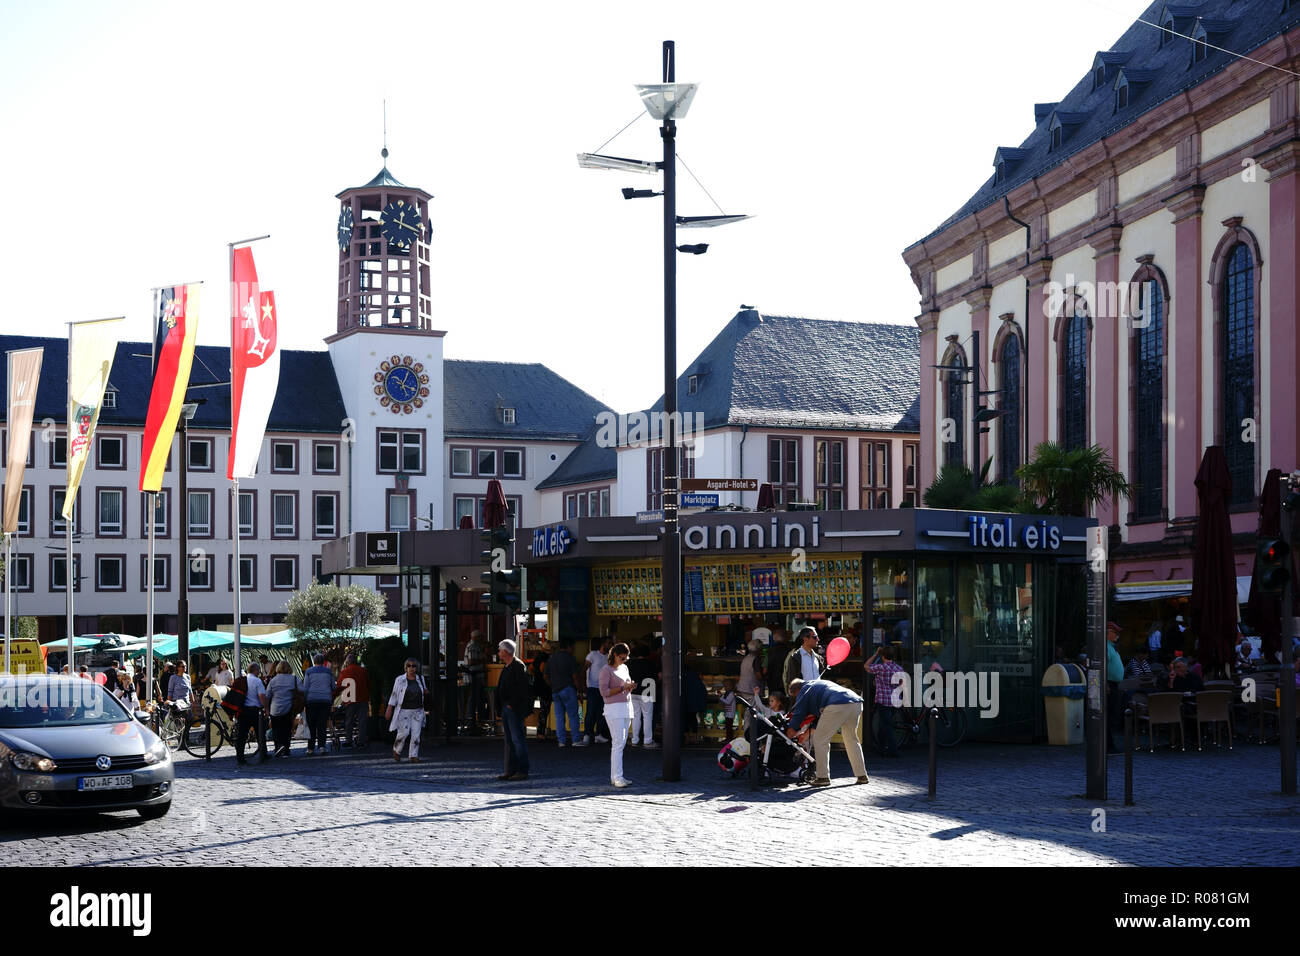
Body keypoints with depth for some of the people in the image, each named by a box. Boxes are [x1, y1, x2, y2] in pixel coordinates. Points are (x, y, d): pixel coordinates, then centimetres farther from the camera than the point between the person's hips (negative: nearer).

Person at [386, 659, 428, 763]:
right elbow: (394, 694, 2)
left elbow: (424, 690, 28)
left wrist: (426, 691, 3)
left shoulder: (420, 679, 10)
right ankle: (397, 750, 13)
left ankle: (414, 756, 2)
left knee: (416, 734, -3)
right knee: (404, 732, -12)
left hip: (417, 711, 3)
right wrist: (389, 709, -3)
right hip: (404, 710, -3)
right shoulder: (400, 679, 0)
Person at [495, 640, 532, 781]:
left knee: (518, 739, -9)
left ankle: (522, 771, -7)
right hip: (506, 708, 10)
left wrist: (512, 705, -18)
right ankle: (510, 771, 14)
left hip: (515, 709, -10)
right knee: (509, 740, 11)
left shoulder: (518, 666, -12)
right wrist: (501, 709, 16)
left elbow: (522, 688, -18)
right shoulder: (506, 668, 18)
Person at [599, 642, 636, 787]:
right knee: (618, 743, -13)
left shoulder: (624, 668, 17)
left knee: (621, 743, 6)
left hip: (627, 707, 8)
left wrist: (631, 687, 2)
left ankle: (614, 776, 10)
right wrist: (622, 687, -18)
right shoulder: (606, 670, -7)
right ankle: (617, 777, -14)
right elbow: (604, 692, -14)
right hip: (614, 709, -8)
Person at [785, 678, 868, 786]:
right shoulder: (818, 685, 41)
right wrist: (807, 732, 46)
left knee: (820, 740, 5)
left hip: (837, 706, -8)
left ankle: (823, 777, 3)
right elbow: (820, 715, 44)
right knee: (851, 739, 23)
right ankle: (862, 775, 23)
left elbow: (798, 713, 15)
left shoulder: (804, 691, 18)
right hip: (856, 703, 8)